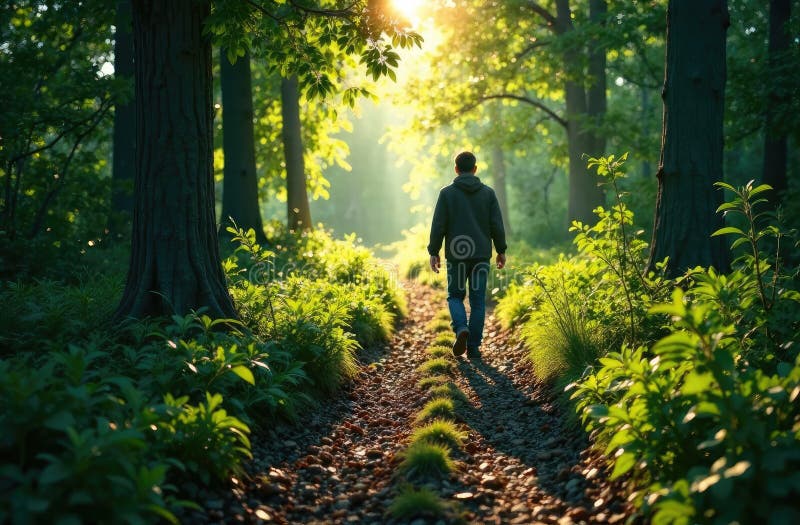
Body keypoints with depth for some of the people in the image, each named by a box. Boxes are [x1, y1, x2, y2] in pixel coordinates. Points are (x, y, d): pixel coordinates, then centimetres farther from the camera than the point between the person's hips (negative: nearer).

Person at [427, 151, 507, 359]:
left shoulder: (447, 193, -3)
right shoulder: (488, 193, 2)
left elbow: (438, 226, -5)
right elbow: (497, 225, 1)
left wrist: (433, 252, 3)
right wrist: (501, 250, 12)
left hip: (456, 255, -1)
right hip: (481, 255, 1)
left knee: (455, 296, 14)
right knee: (478, 301, 7)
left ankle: (461, 328, -13)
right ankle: (473, 347, 5)